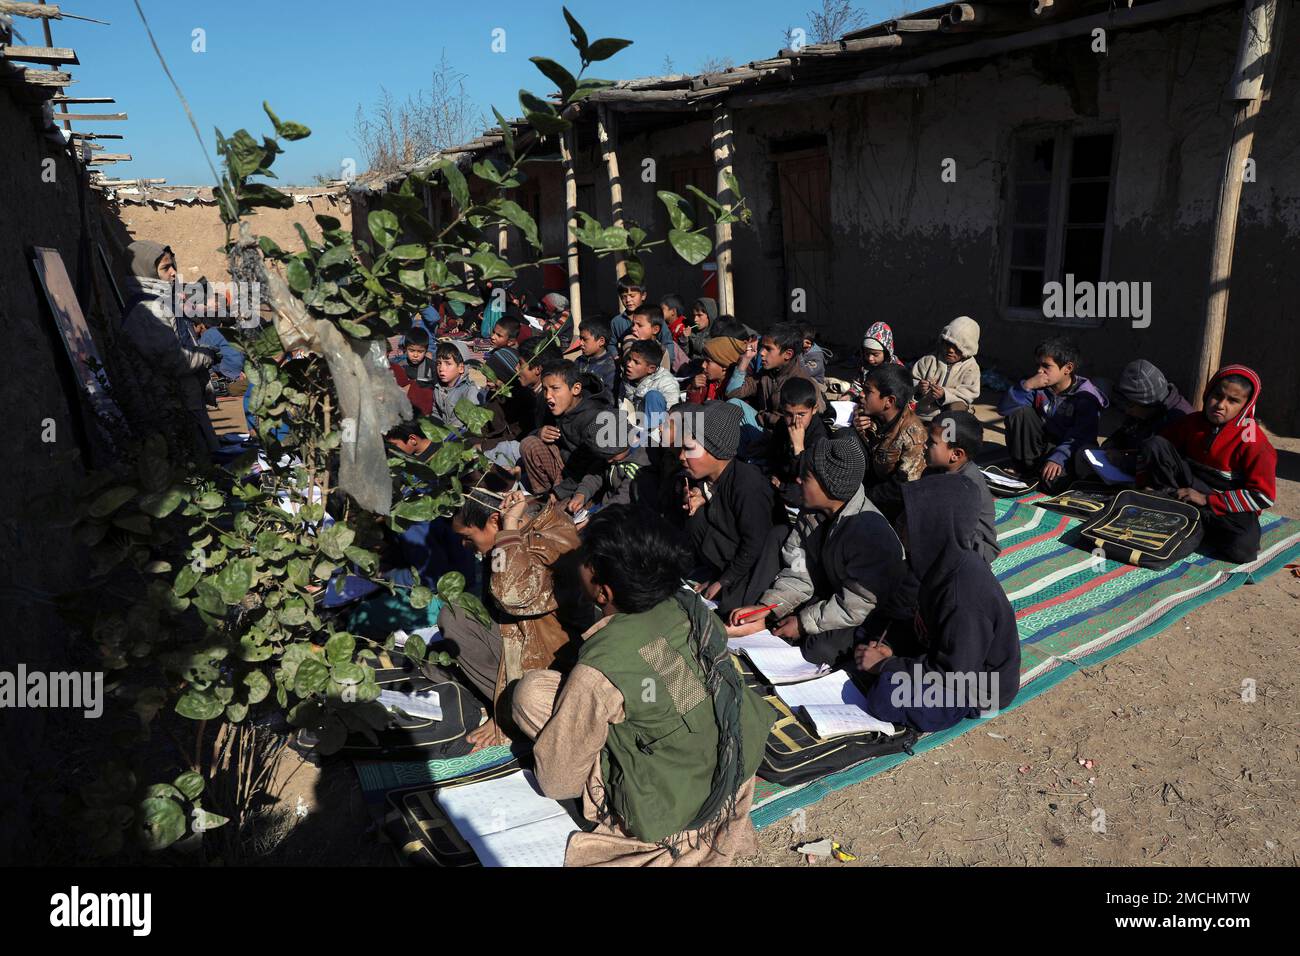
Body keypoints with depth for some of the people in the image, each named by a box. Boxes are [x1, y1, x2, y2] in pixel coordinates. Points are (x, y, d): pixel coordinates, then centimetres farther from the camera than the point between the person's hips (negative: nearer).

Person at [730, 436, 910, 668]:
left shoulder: (870, 533, -32)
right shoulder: (813, 514, -5)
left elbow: (857, 605, -27)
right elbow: (799, 572, -3)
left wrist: (804, 623, -19)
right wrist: (764, 607, -15)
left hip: (881, 614, -7)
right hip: (833, 596, 8)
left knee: (820, 647, -25)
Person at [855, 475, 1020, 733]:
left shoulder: (963, 598, -35)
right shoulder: (945, 563, -9)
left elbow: (955, 677, -27)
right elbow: (927, 627, 8)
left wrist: (886, 665, -19)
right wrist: (891, 651, -7)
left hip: (980, 690, -7)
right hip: (956, 662, 7)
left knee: (884, 696, -23)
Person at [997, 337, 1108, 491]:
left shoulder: (1086, 397, -15)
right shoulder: (1038, 385, -3)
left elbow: (1082, 437, -23)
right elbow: (1003, 408, -9)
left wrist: (1057, 458, -38)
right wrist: (1026, 386, -23)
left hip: (1067, 450, -5)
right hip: (1041, 446, 5)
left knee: (1053, 481, -35)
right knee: (1020, 411, -16)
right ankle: (1027, 467, -8)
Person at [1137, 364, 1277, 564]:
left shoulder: (1254, 442, -16)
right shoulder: (1192, 422, -3)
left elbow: (1264, 496, -18)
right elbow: (1154, 448, 8)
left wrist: (1206, 500, -21)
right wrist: (1145, 484, -8)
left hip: (1230, 507, -3)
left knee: (1242, 551, -35)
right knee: (1154, 445, -16)